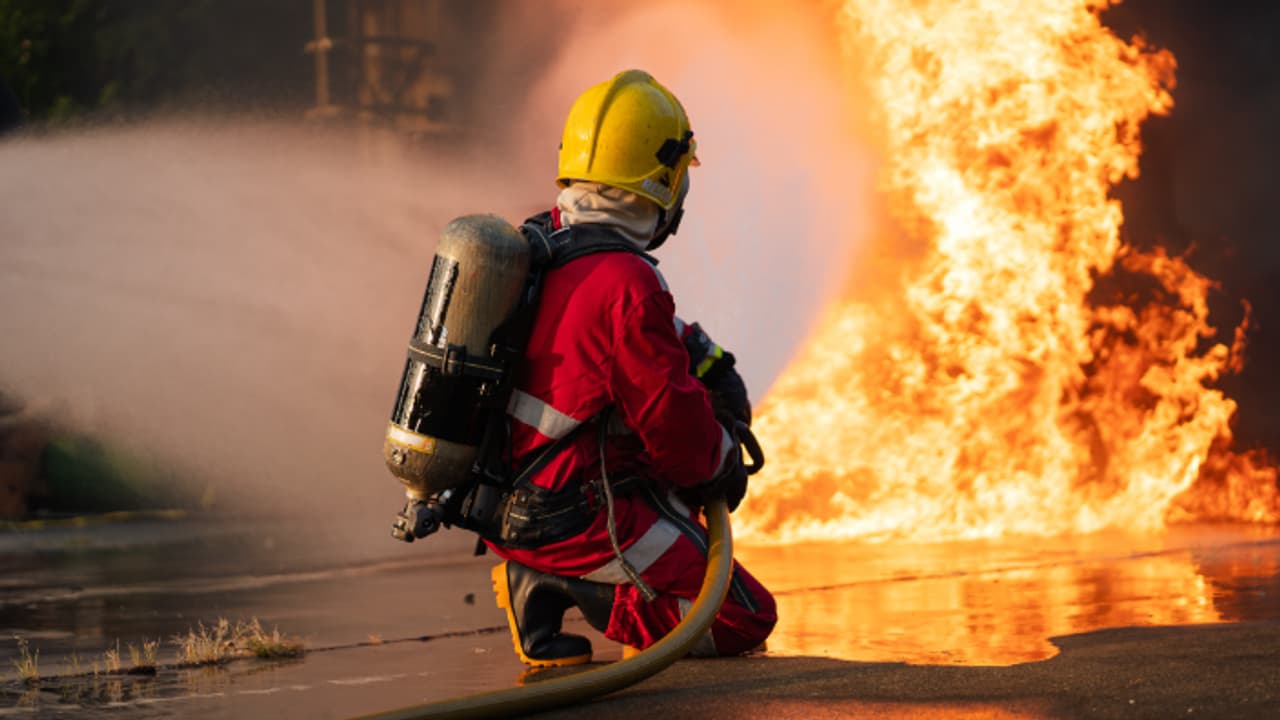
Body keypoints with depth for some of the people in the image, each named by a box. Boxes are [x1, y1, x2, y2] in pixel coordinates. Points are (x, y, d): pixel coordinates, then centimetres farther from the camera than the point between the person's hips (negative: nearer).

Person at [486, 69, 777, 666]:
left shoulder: (536, 240, 4)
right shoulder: (625, 284, -24)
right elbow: (675, 427, -17)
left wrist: (708, 360, 9)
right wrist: (723, 464, 3)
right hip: (571, 520, -9)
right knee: (746, 618, -1)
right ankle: (572, 588, -7)